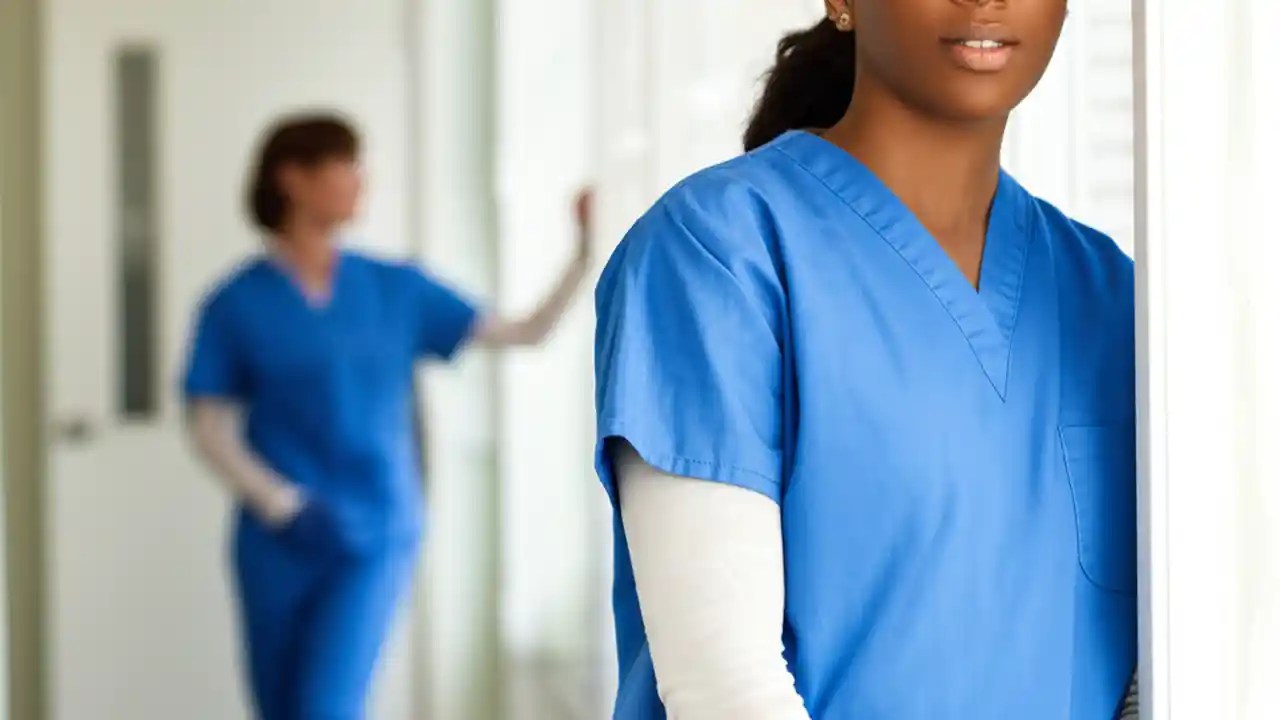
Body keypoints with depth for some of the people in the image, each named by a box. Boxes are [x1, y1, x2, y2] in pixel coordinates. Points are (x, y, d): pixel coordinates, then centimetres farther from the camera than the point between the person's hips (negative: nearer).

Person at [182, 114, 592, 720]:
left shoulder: (396, 291, 4)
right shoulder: (237, 305, -2)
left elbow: (524, 333, 4)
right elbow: (211, 428, -3)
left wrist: (587, 254, -7)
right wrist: (283, 504, -16)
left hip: (376, 539, 0)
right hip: (278, 545, 0)